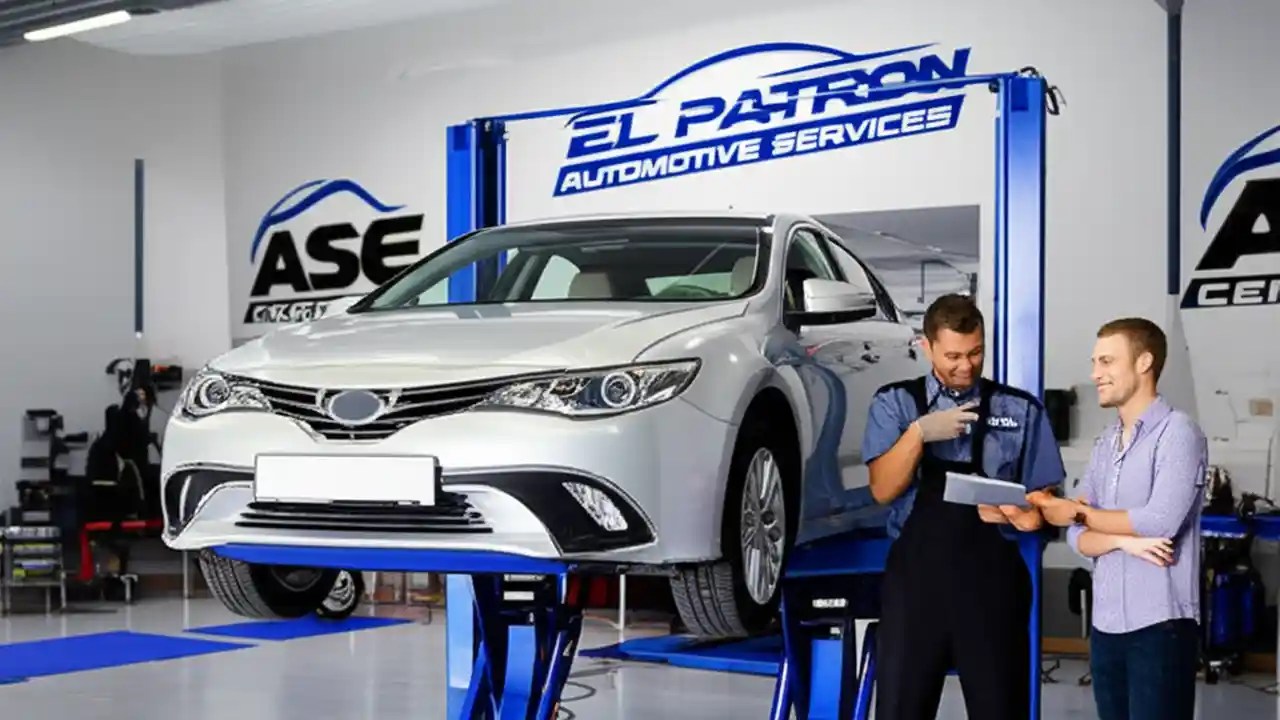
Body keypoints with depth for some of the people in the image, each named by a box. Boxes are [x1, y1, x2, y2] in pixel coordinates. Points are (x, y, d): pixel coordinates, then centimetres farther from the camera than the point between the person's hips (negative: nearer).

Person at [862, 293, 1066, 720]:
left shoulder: (1021, 410, 6)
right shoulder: (894, 403, 6)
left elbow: (1044, 500, 9)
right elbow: (882, 490, -3)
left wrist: (1026, 514, -14)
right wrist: (918, 433, -18)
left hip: (993, 576, 0)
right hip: (915, 573, 0)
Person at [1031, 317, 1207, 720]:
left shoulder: (1177, 432, -6)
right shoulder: (1105, 444, 14)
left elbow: (1161, 520, -18)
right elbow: (1078, 537, 8)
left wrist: (1080, 513, -6)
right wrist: (1123, 539, -13)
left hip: (1160, 624, -7)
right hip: (1106, 624, 7)